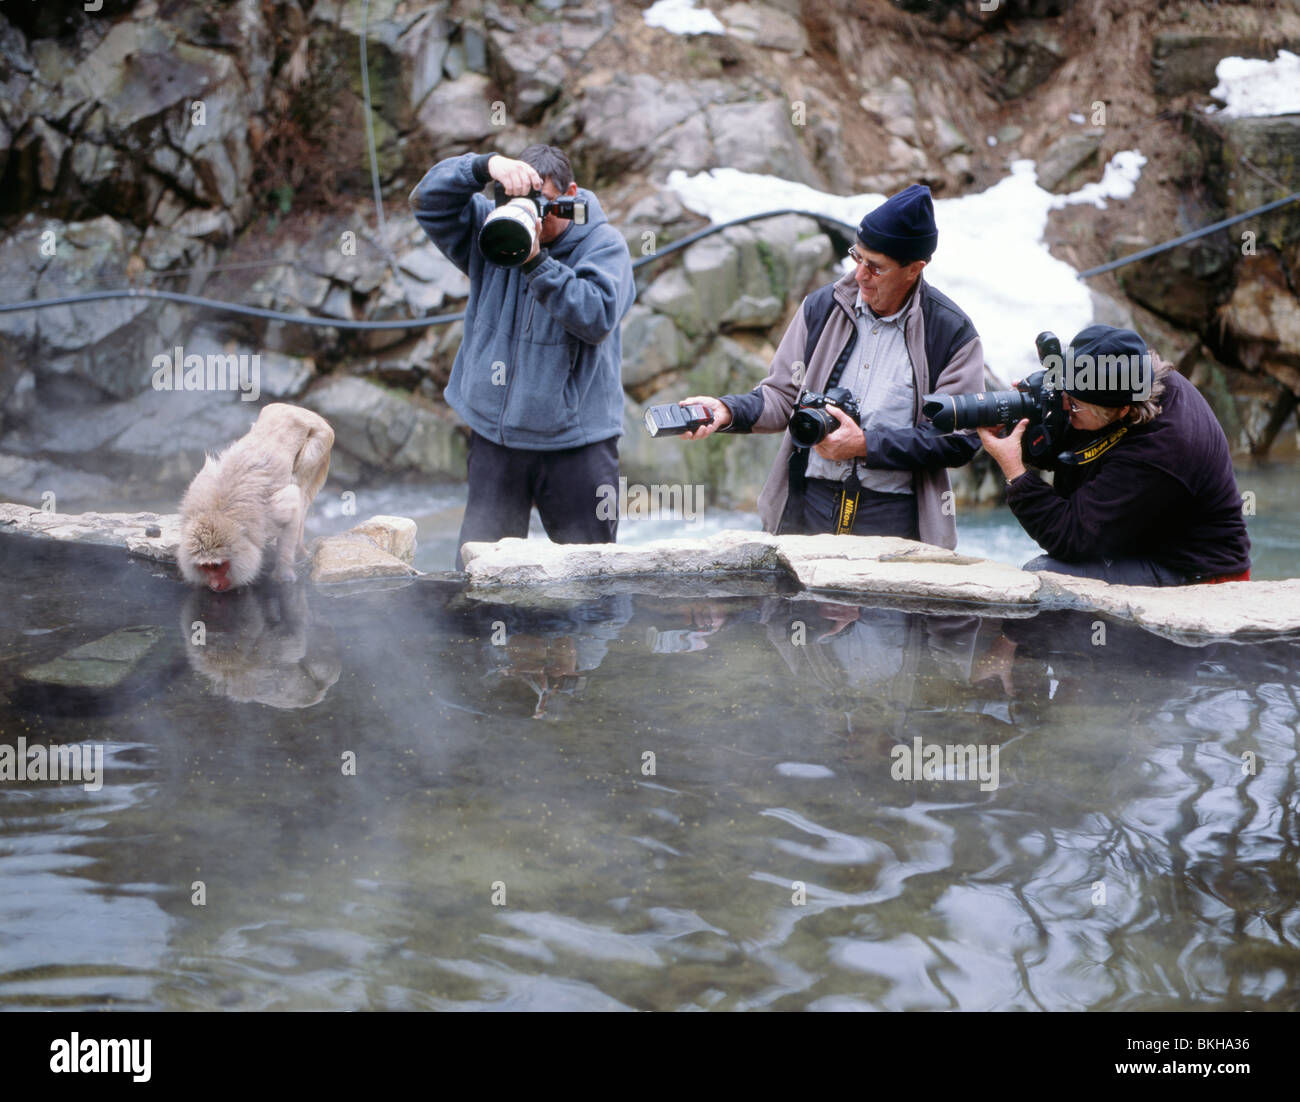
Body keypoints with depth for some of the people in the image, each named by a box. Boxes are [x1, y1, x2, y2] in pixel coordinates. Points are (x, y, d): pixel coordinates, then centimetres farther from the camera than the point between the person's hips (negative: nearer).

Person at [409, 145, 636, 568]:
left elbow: (598, 317, -18)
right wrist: (488, 165, -19)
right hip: (495, 439, 3)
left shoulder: (603, 245, -3)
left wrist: (536, 262, -26)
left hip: (577, 441, -2)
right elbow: (428, 200, -4)